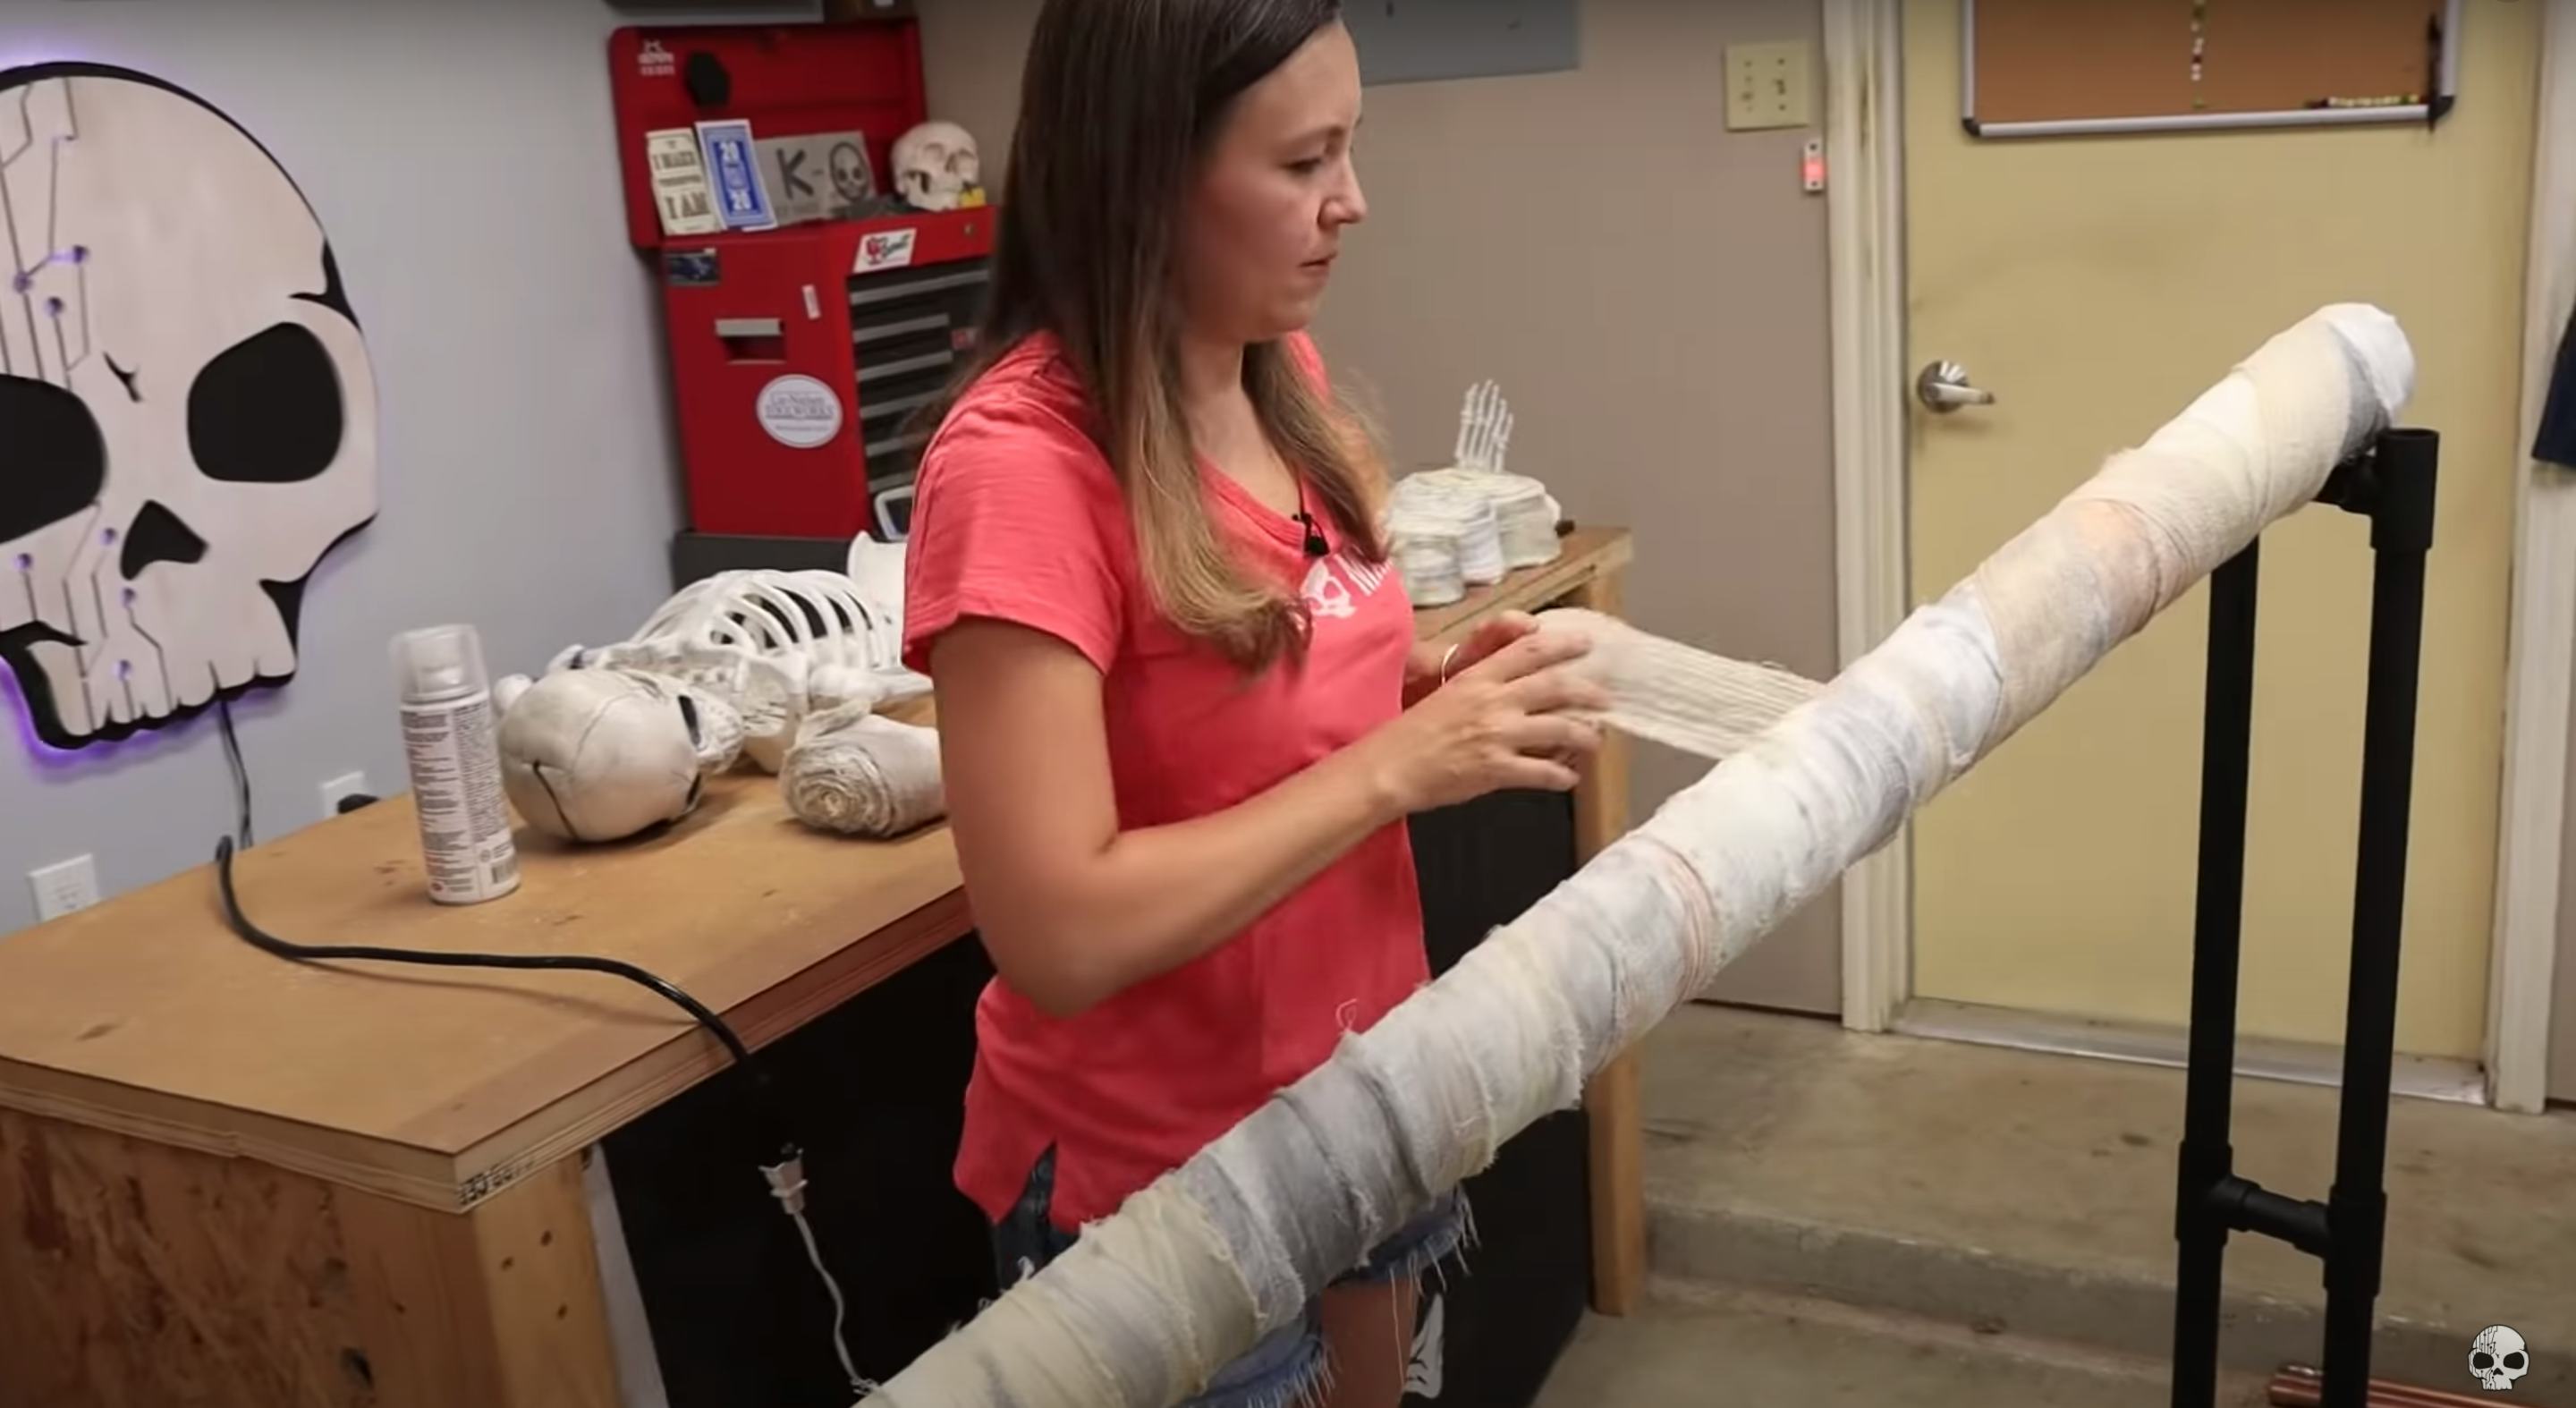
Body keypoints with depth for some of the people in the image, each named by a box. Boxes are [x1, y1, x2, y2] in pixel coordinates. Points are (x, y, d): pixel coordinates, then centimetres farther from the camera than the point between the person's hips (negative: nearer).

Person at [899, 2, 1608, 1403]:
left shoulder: (1283, 375, -1)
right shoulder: (1021, 460, -25)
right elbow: (1057, 935, -28)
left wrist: (1436, 686, -6)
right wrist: (1399, 764, -27)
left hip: (1358, 1085, 7)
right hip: (1156, 1174, -7)